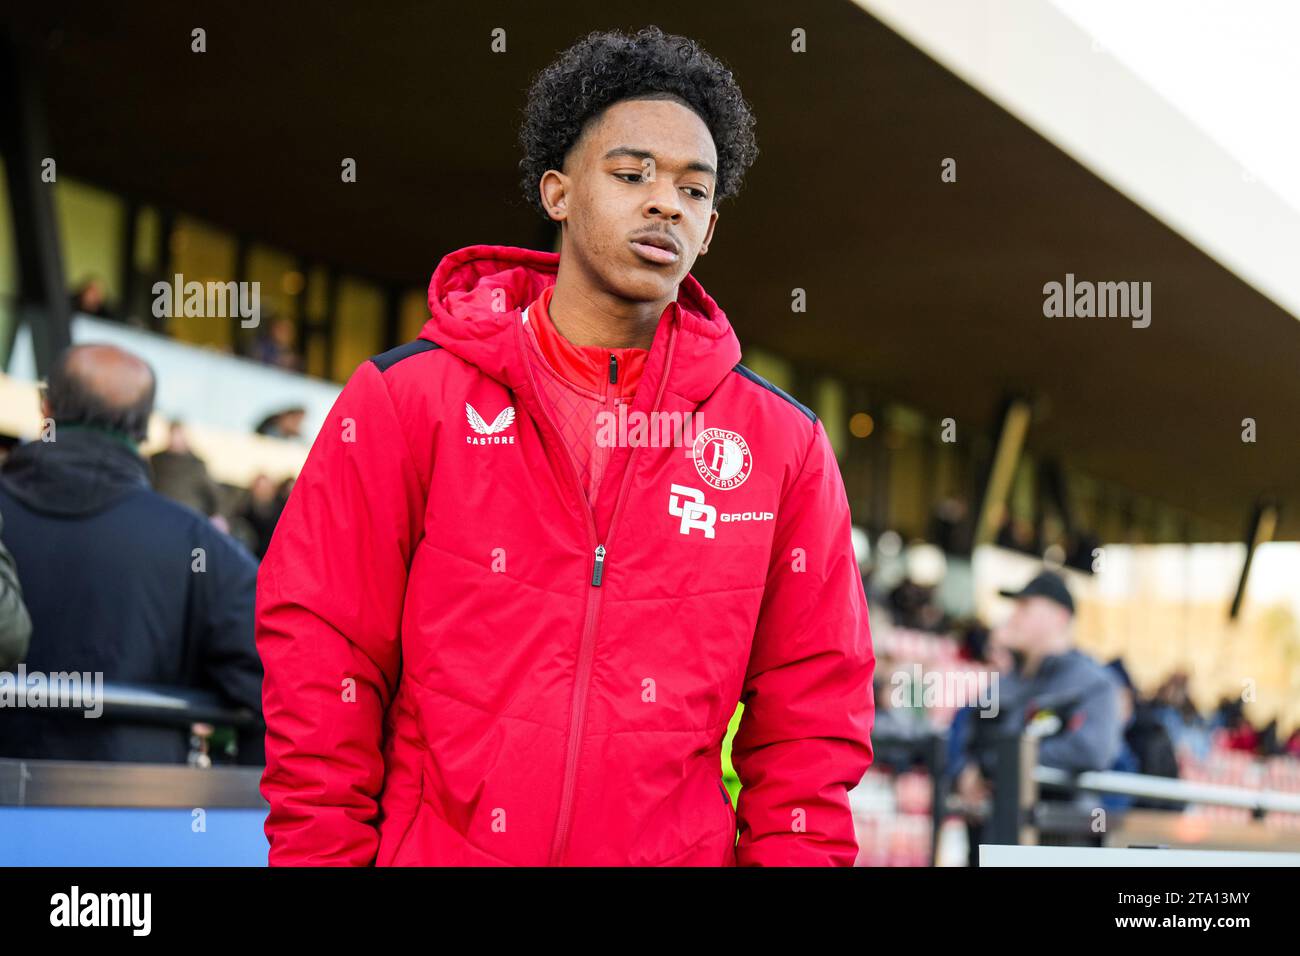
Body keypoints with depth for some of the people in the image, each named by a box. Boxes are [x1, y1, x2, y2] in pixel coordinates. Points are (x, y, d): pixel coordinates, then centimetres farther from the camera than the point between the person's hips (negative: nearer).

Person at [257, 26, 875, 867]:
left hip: (679, 848, 2)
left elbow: (809, 721, 4)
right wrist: (325, 852, -8)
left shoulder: (783, 444, 2)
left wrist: (790, 854, -5)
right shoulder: (406, 400, -3)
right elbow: (320, 663, -3)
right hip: (433, 844, -1)